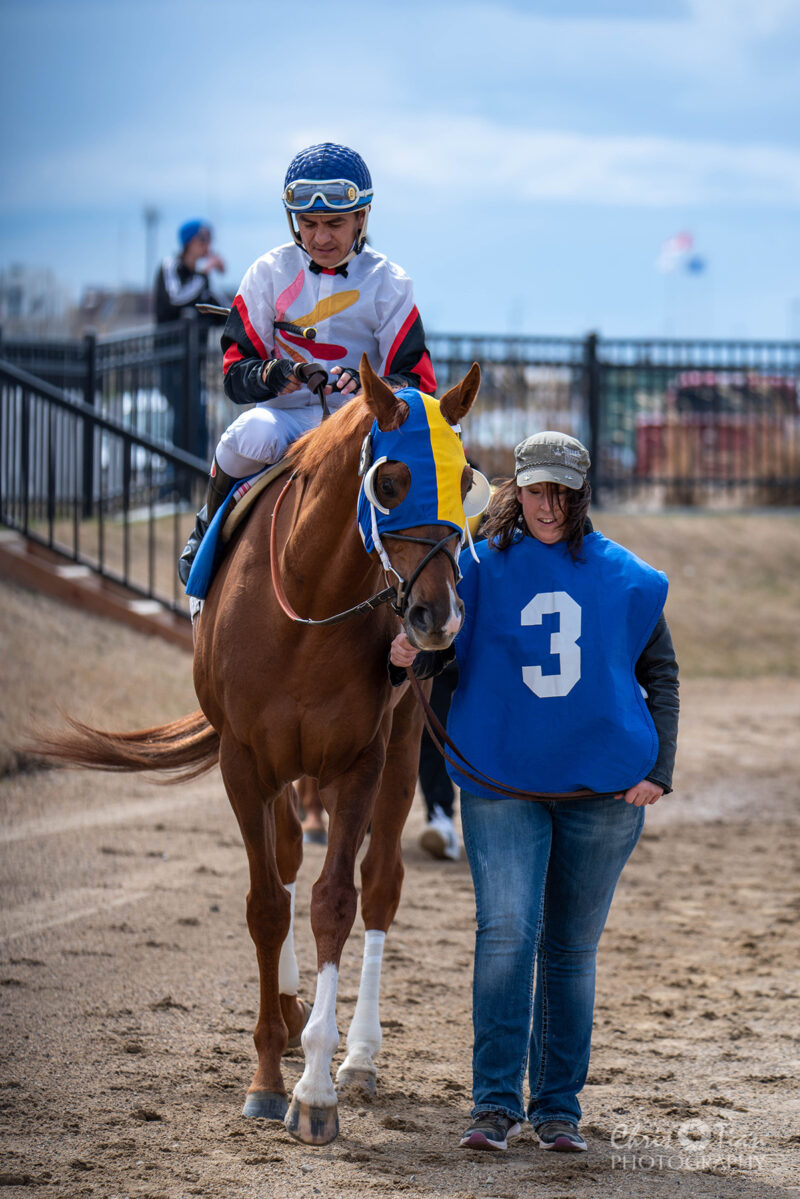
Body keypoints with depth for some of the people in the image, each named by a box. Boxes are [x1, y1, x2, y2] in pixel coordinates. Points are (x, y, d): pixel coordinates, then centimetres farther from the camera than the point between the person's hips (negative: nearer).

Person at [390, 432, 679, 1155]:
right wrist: (408, 656, -23)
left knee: (571, 948, 8)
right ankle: (497, 1102, -10)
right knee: (506, 932, -14)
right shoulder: (479, 569, 3)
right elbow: (438, 648, 1)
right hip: (501, 782, -1)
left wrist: (659, 769, 1)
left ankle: (559, 1107, 15)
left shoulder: (627, 580, 6)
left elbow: (660, 675, 11)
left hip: (604, 789, 1)